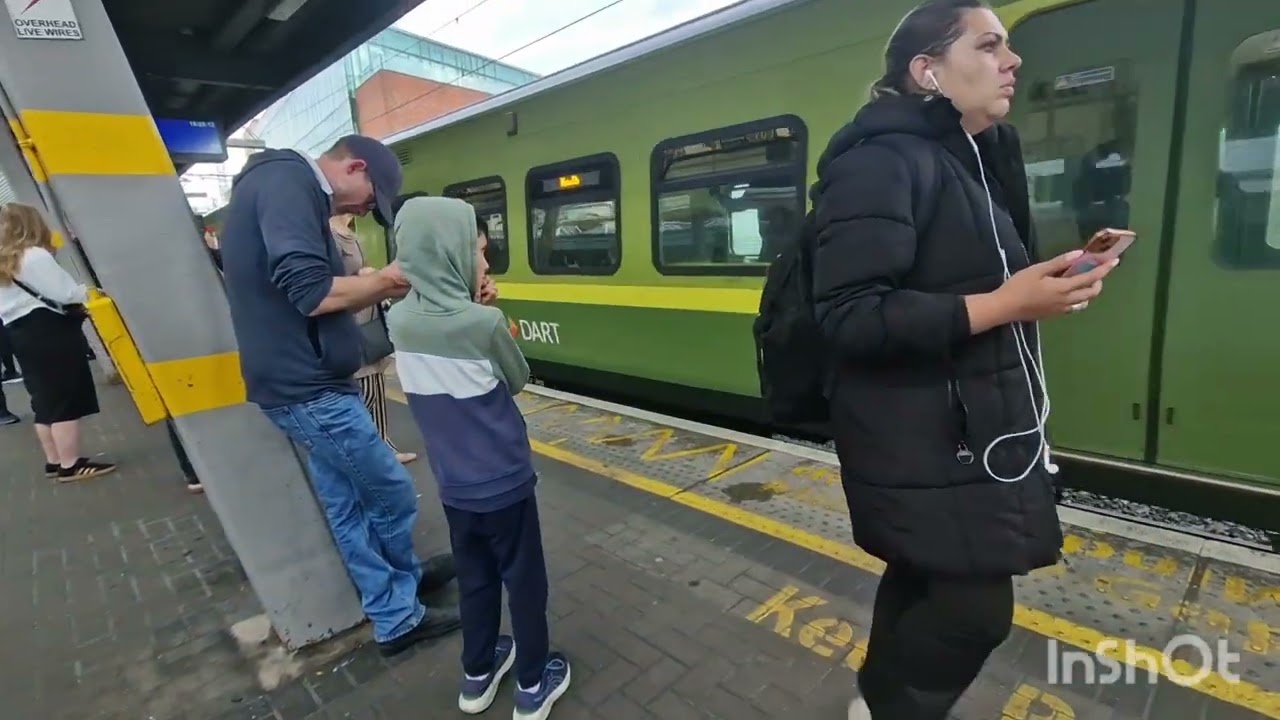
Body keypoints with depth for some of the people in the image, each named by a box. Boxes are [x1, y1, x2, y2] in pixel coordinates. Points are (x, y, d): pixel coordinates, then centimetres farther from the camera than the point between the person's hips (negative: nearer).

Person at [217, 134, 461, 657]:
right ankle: (400, 616, 26)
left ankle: (394, 617, 31)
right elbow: (311, 293, -26)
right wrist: (382, 282, -11)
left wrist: (376, 290, 8)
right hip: (312, 390, -10)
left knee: (347, 507, 16)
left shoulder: (279, 187, 17)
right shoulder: (287, 180, -15)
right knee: (394, 497, 4)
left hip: (298, 385, 10)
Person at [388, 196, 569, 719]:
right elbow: (518, 381, -5)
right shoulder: (484, 323, -23)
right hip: (503, 483, -5)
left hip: (452, 485, 6)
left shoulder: (399, 319, -6)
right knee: (524, 581, 13)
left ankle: (478, 674, 40)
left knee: (474, 579, 23)